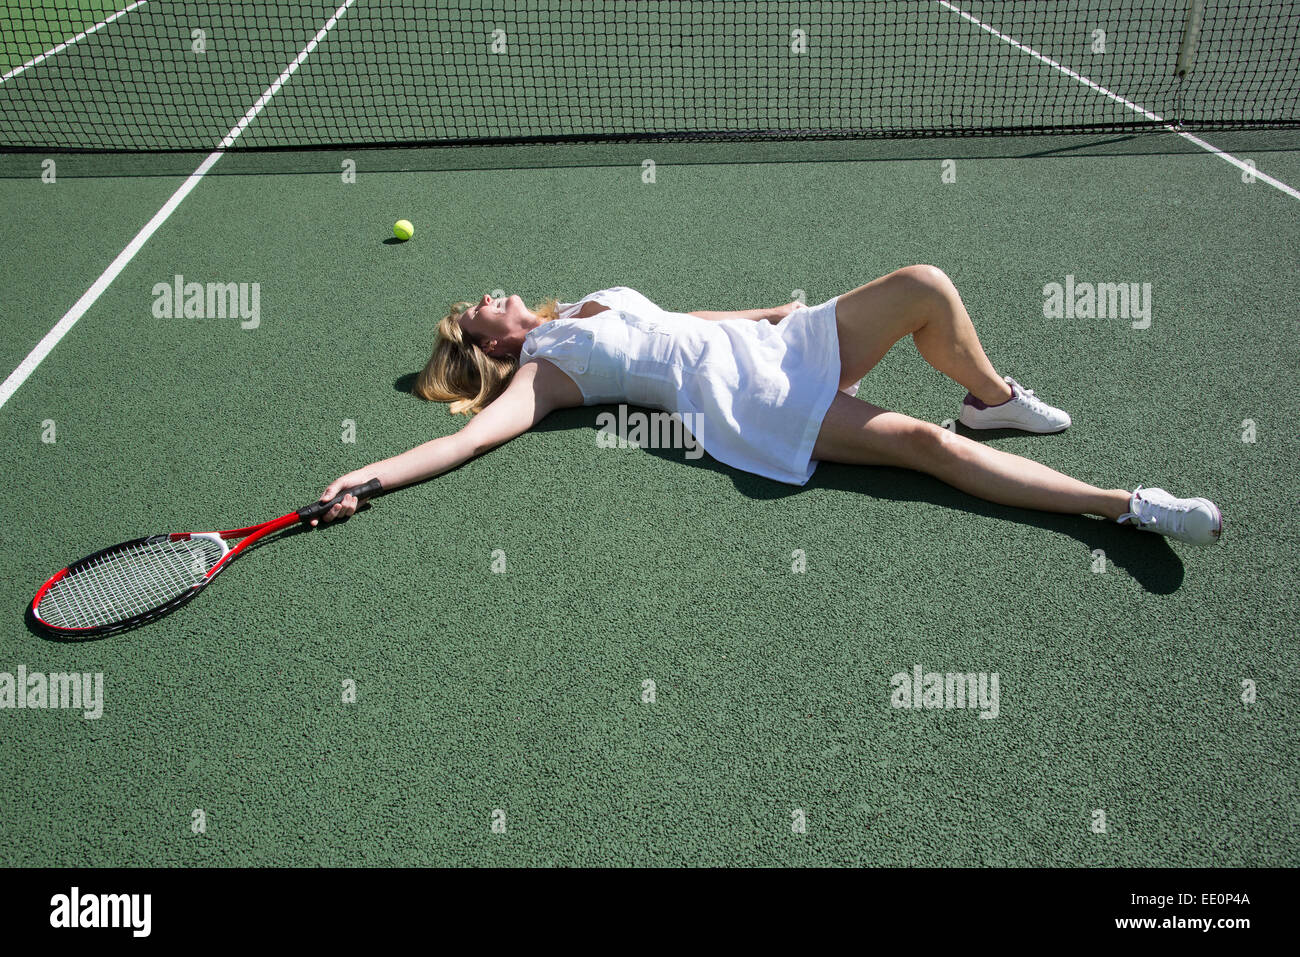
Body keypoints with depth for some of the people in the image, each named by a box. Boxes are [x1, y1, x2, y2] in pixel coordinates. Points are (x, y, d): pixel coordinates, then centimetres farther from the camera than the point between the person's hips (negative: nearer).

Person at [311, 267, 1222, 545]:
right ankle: (1128, 505, -18)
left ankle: (993, 397, 12)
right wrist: (360, 478, -20)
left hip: (779, 341, 8)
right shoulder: (540, 371, 0)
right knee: (924, 443, -23)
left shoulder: (596, 299, 23)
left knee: (925, 284, -12)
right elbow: (471, 436, -11)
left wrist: (767, 311, 29)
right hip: (748, 400, -8)